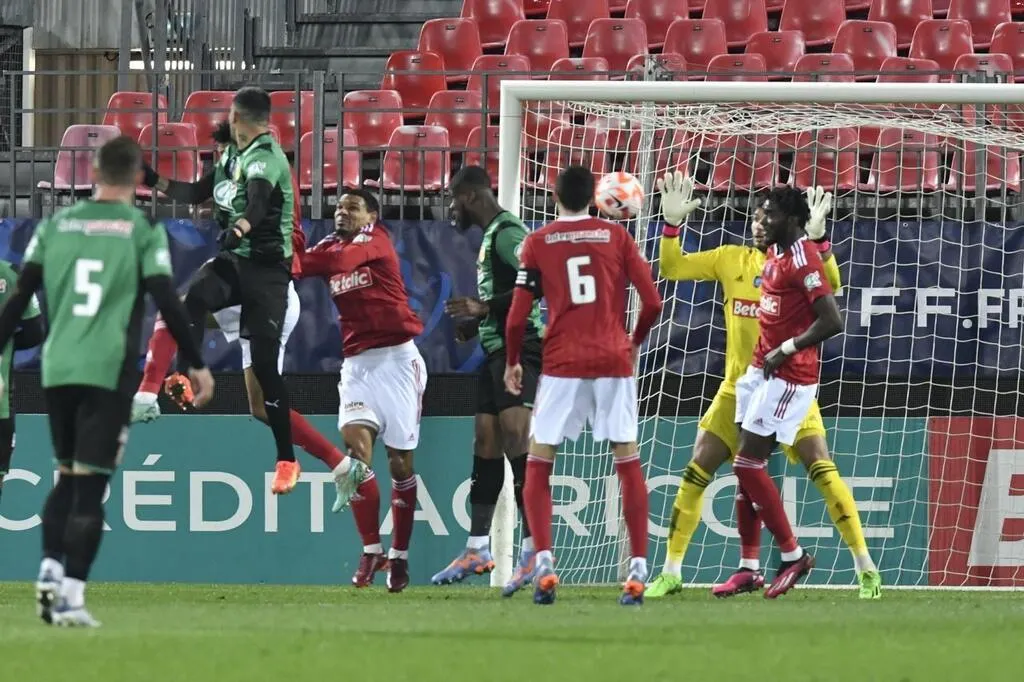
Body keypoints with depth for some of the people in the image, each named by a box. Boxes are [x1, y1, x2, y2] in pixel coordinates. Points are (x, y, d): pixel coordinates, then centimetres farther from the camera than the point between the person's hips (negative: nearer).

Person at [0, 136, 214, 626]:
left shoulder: (56, 225, 9)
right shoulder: (142, 230, -1)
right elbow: (166, 302, -5)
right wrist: (196, 364, 1)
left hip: (57, 369, 4)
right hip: (108, 371, -4)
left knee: (67, 476, 19)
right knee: (90, 485, -3)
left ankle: (50, 569, 2)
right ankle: (71, 595, -9)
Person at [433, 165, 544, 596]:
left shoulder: (506, 233, -12)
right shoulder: (491, 236, 20)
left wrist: (484, 308, -23)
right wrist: (476, 321, 17)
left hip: (517, 349, -11)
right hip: (497, 351, 11)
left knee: (516, 442, -18)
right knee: (485, 448, 13)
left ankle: (533, 549, -23)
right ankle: (477, 549, 19)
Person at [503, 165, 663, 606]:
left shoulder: (538, 242, 4)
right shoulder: (616, 236, 6)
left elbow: (517, 316, 0)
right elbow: (652, 303, 2)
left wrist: (512, 362, 17)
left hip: (562, 363, -1)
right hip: (614, 361, 1)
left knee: (539, 464, 8)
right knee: (628, 462, 6)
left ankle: (544, 565, -7)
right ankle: (638, 570, -2)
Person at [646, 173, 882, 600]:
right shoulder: (732, 259, 5)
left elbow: (831, 285, -25)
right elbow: (672, 269, 7)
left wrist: (817, 238, -38)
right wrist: (672, 223, -6)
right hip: (738, 387, 4)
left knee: (822, 469, -15)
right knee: (695, 473, 1)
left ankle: (866, 569, -10)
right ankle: (670, 573, 12)